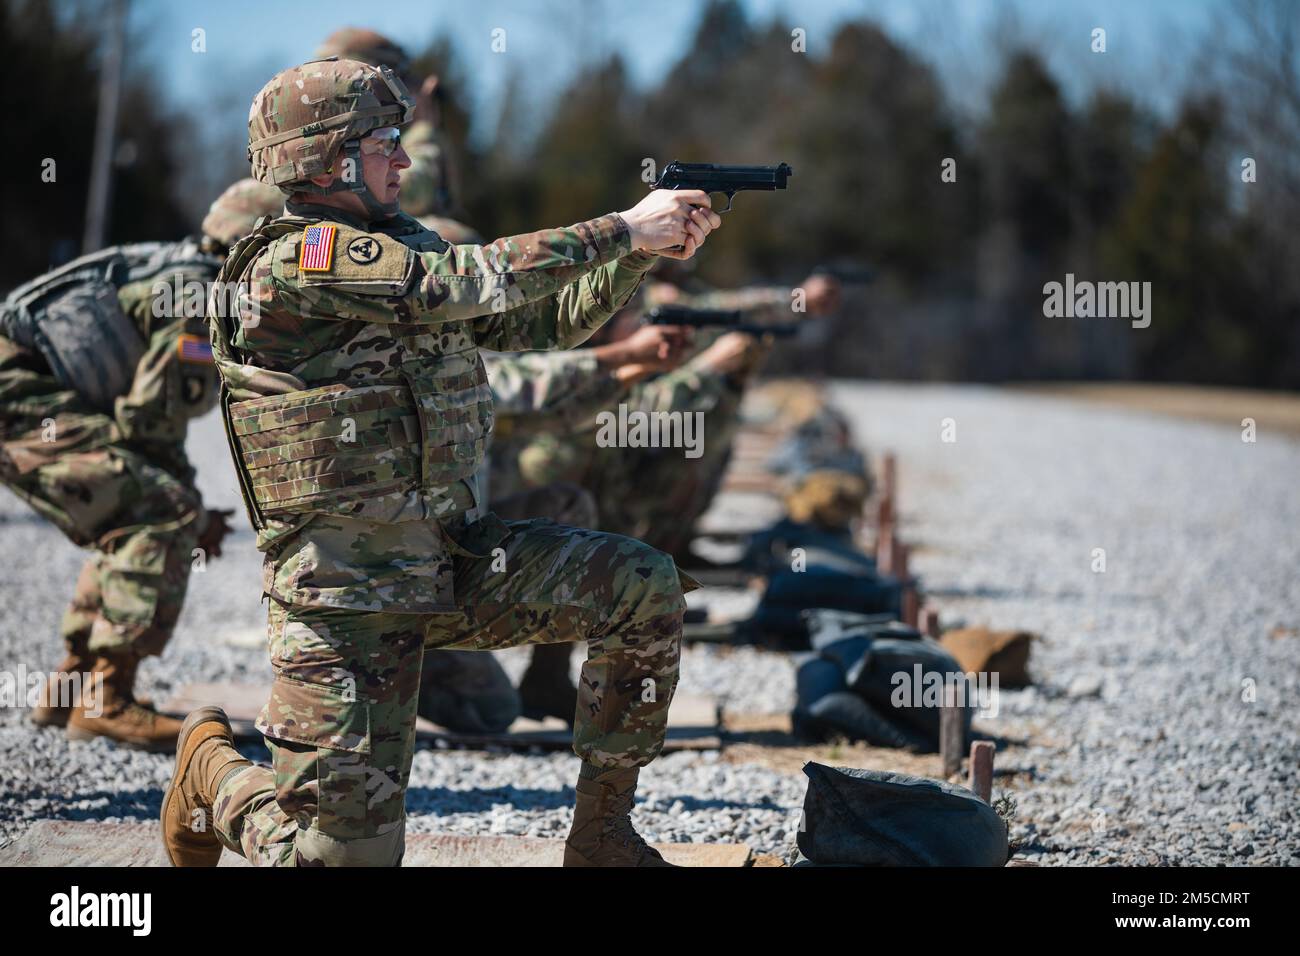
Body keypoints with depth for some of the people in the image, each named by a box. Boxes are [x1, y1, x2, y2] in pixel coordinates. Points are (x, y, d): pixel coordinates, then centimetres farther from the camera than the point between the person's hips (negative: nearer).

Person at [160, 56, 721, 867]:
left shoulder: (406, 247, 10)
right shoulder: (296, 262, -16)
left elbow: (545, 320, 14)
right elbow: (471, 282, -23)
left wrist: (651, 250, 0)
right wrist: (625, 229, -18)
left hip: (452, 562, 8)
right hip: (347, 597, -8)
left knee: (646, 587, -10)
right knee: (347, 852, -8)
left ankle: (601, 833, 2)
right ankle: (214, 769, 24)